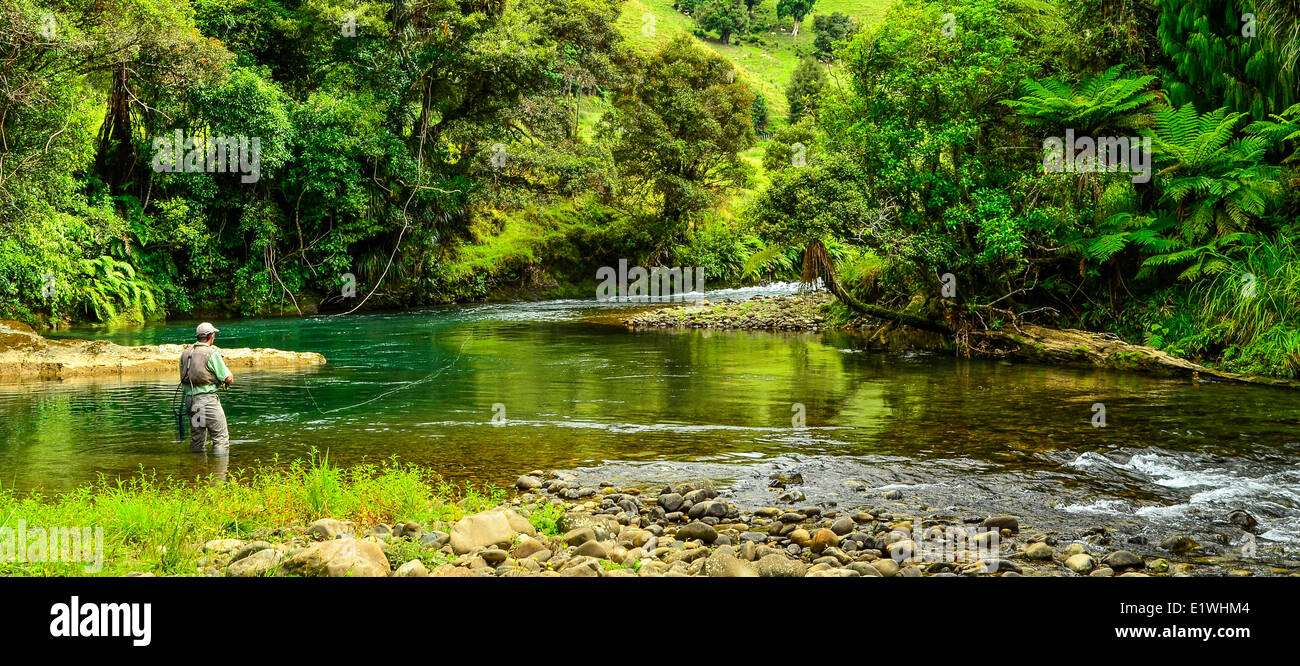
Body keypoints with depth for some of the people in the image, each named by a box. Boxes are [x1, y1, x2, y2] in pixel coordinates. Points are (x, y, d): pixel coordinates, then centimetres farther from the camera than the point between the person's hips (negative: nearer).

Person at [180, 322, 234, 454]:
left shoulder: (185, 353, 10)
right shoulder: (212, 353, -9)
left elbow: (184, 377, 17)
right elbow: (229, 379, -9)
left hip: (190, 399, 7)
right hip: (207, 398, -7)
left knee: (197, 439, 16)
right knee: (221, 437, -4)